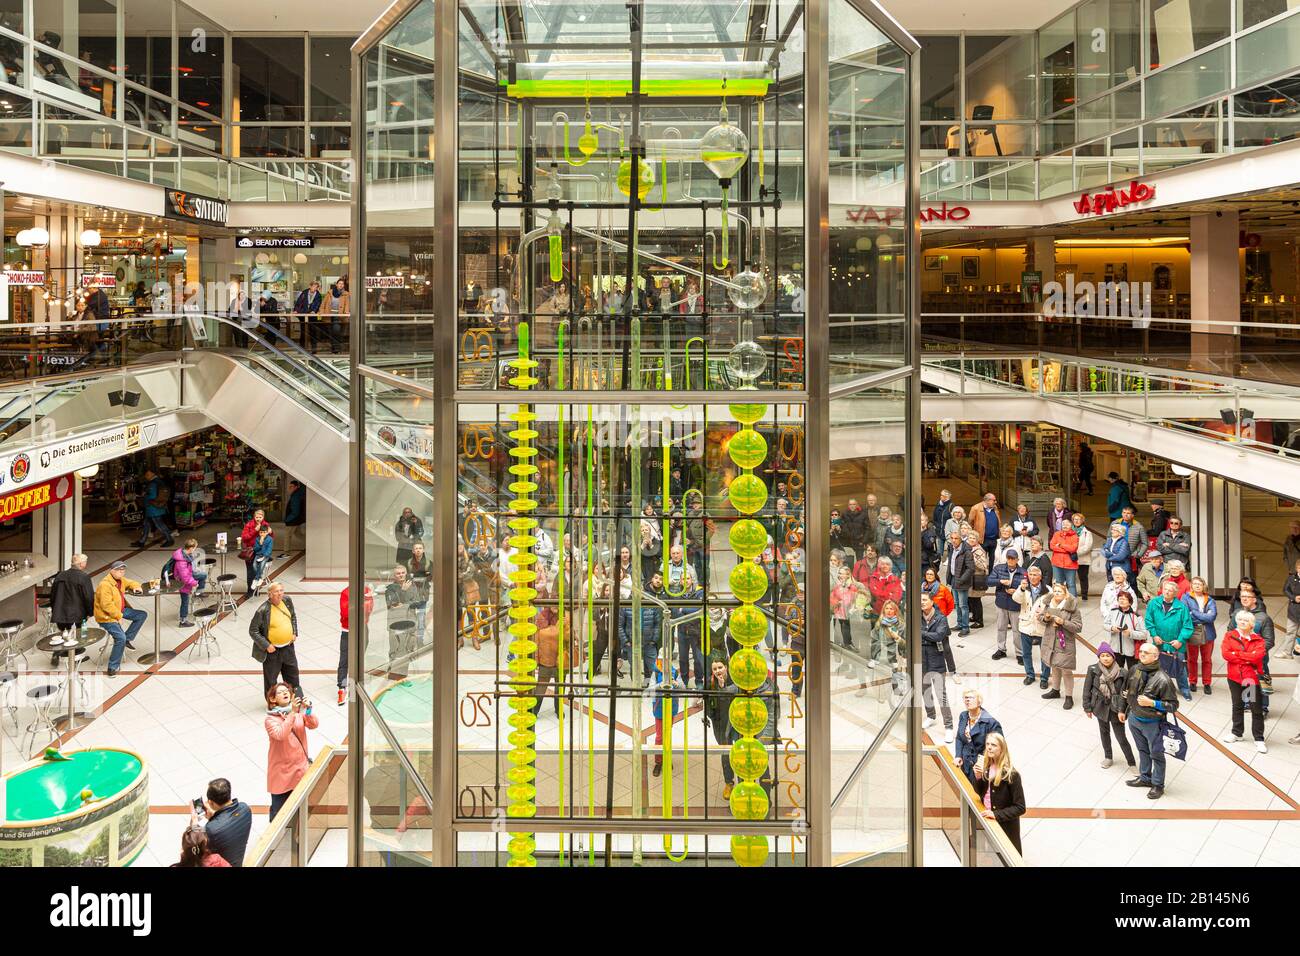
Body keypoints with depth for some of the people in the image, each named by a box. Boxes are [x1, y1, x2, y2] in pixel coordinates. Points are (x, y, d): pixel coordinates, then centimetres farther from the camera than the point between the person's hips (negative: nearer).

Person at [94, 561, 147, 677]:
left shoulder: (121, 580, 6)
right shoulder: (105, 585, -23)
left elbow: (131, 583, 25)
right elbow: (106, 605, -27)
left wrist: (135, 587, 0)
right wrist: (119, 616, -21)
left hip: (120, 610, 10)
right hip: (107, 616, -10)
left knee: (142, 615, 3)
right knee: (120, 638, -25)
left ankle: (128, 639, 8)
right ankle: (113, 667, -15)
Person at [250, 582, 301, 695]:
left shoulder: (287, 601, -5)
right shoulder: (263, 610, -24)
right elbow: (253, 631, -16)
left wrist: (294, 633, 4)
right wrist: (266, 645, -19)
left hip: (288, 647, 6)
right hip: (272, 651, -6)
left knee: (293, 674, 22)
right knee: (271, 679, 11)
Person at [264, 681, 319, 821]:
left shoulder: (298, 712, 1)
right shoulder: (270, 719, -12)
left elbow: (314, 725, -10)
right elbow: (281, 735, -29)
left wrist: (307, 711, -27)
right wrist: (292, 713, -34)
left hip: (300, 767, 4)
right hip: (281, 771, -4)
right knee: (278, 810, 6)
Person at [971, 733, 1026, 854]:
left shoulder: (1011, 774, -24)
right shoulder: (986, 768, -5)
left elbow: (1020, 808, -20)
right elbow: (979, 792, 7)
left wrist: (997, 815, -25)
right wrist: (978, 777, -12)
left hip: (1006, 826, -6)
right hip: (988, 821, 6)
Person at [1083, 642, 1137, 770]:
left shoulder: (1122, 672, -16)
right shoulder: (1093, 670, -13)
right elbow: (1087, 689, -4)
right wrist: (1087, 707, -1)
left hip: (1116, 709, -2)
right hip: (1100, 707, 2)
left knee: (1121, 737, 1)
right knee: (1104, 732, 21)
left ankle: (1132, 763, 18)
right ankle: (1108, 757, 41)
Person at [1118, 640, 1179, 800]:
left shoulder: (1162, 679, -26)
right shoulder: (1134, 670, -8)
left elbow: (1173, 705, -21)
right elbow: (1126, 691, 8)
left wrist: (1151, 703, -30)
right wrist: (1122, 710, 15)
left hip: (1152, 723, -6)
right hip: (1134, 719, 6)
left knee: (1156, 754, 13)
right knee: (1142, 750, 25)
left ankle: (1158, 785, 29)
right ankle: (1145, 778, 44)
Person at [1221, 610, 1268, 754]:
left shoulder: (1258, 640, -3)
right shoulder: (1230, 636, 0)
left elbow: (1258, 656, -21)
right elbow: (1226, 654, -13)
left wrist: (1237, 654, -16)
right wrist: (1247, 658, -14)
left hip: (1252, 678, -2)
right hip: (1235, 677, 2)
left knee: (1257, 709, 1)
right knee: (1237, 706, 18)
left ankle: (1259, 739, 10)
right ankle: (1236, 733, 33)